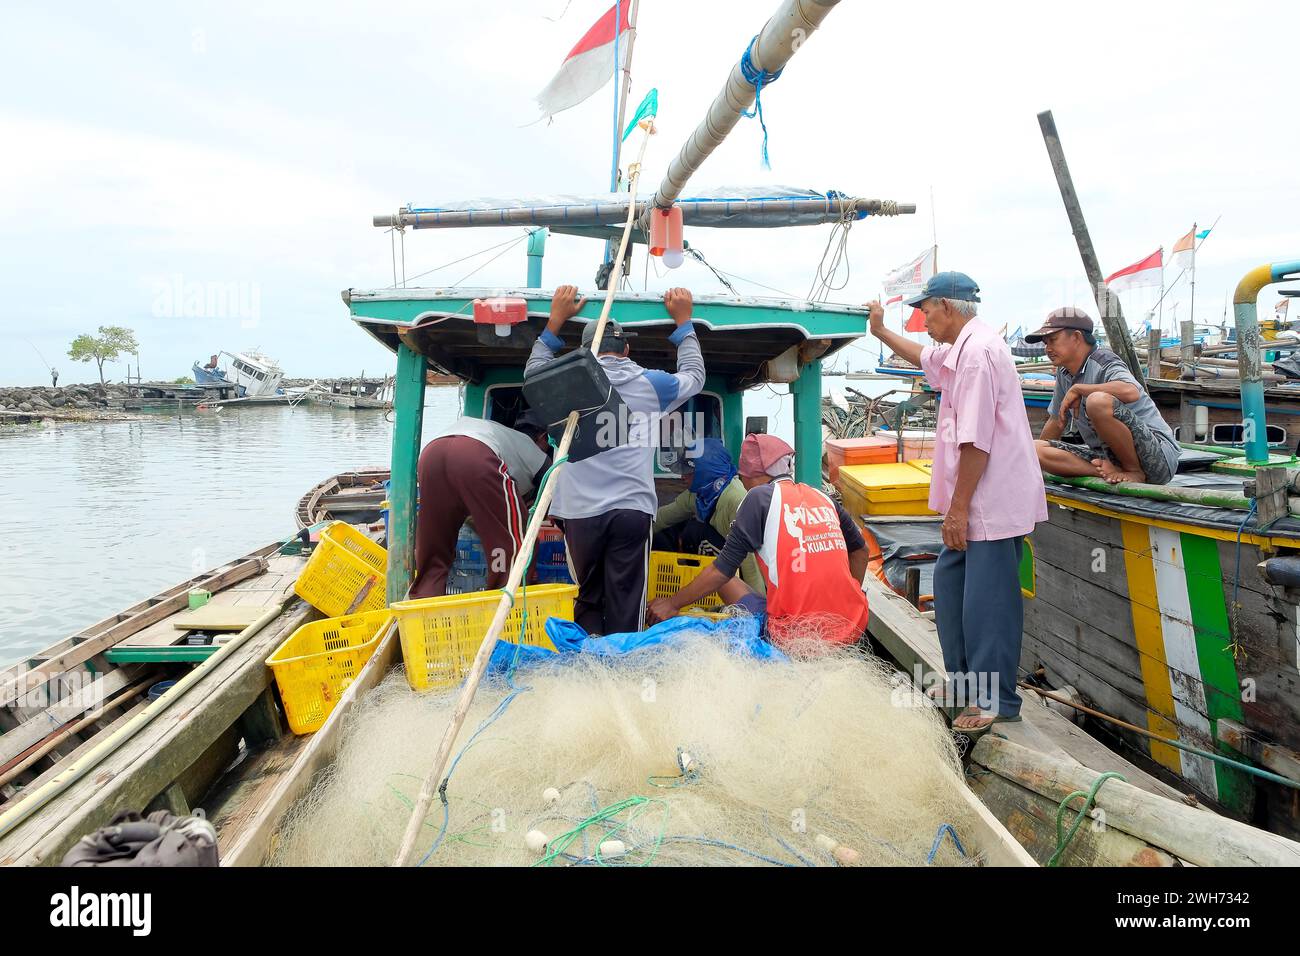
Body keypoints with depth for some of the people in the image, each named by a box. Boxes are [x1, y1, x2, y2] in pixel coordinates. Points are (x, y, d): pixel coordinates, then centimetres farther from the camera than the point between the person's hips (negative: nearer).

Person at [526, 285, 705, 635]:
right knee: (626, 607, 2)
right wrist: (683, 321, 39)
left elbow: (534, 369, 30)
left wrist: (556, 320, 34)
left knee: (587, 600, 13)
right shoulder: (651, 384, 8)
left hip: (580, 511, 0)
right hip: (633, 510, 0)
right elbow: (694, 376, 30)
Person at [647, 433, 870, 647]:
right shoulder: (822, 497, 10)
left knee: (726, 582, 15)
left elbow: (722, 571, -4)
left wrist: (672, 604, 7)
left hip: (796, 638, -6)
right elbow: (860, 550, 23)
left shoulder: (761, 497, -5)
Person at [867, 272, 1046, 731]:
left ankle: (996, 702, 9)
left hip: (991, 502, -11)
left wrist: (958, 508, -20)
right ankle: (966, 680, 31)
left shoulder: (977, 352, -19)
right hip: (979, 503, 11)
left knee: (986, 602, -3)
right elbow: (925, 357, 40)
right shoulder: (959, 349, 14)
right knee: (950, 582, 18)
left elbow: (976, 442, -24)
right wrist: (881, 332, 47)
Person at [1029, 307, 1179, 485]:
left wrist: (1077, 389, -22)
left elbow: (1131, 392, -35)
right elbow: (1056, 421, 24)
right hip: (1109, 455, 7)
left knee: (1098, 401, -34)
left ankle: (1134, 471, -15)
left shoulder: (1103, 361, -12)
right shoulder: (1064, 373, 11)